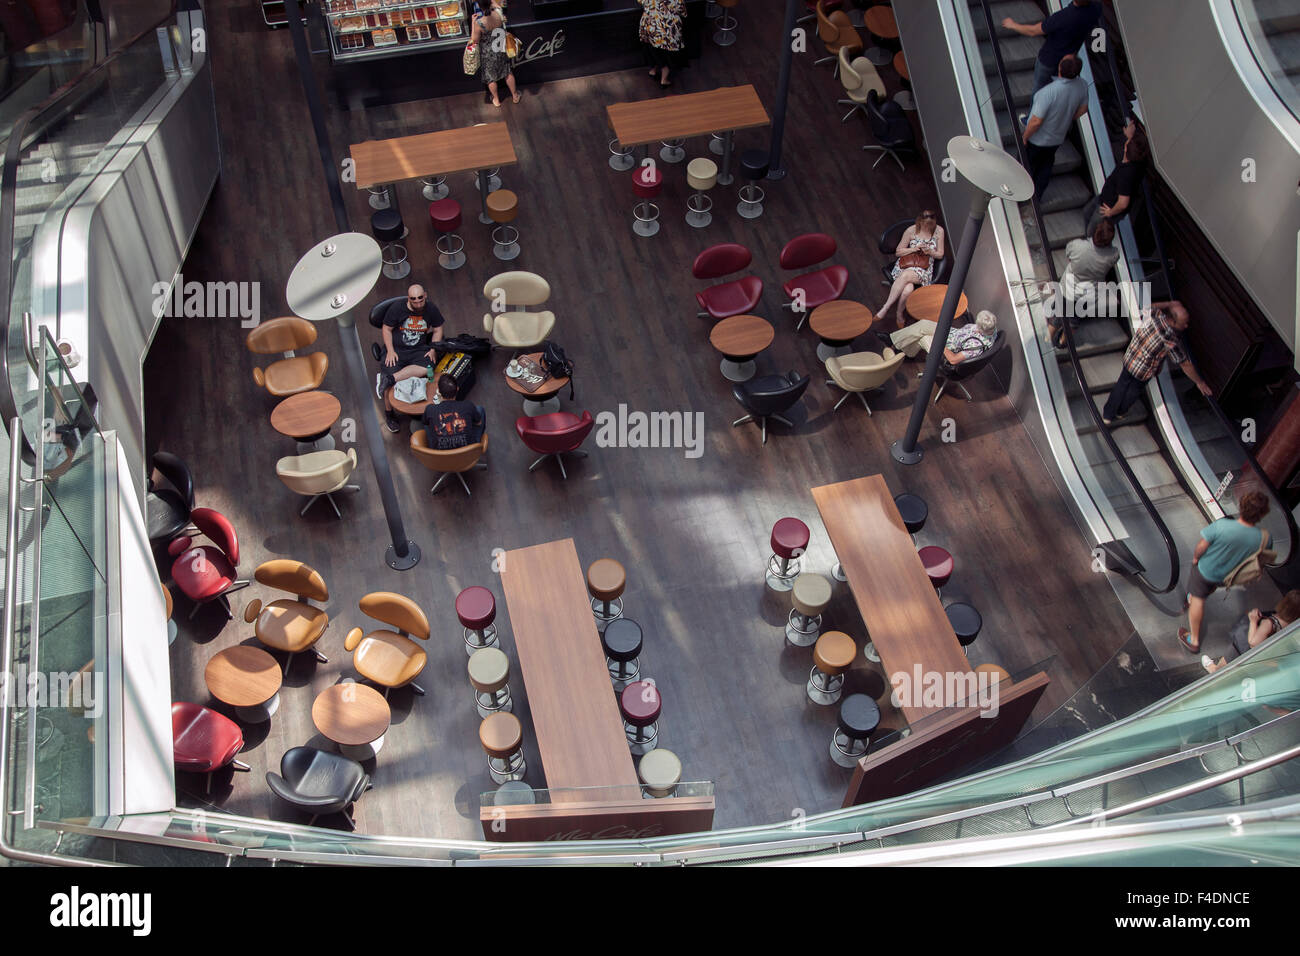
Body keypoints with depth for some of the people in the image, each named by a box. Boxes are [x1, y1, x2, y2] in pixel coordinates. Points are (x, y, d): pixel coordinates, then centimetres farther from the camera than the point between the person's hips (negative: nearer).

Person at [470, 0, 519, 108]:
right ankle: (514, 95, 42)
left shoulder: (479, 23, -32)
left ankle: (496, 100, 38)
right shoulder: (499, 13, -22)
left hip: (488, 54, -3)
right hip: (501, 50, 3)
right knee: (507, 73, 24)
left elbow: (475, 40, -16)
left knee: (490, 77, 20)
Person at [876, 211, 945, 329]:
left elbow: (940, 255, 10)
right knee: (908, 289, -35)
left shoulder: (939, 231, 2)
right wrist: (914, 249, -12)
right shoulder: (911, 230, -2)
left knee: (905, 276, -36)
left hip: (924, 269, 0)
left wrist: (930, 252, -12)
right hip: (906, 264, 0)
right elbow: (898, 252, 4)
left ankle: (885, 308, -27)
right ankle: (899, 316, -16)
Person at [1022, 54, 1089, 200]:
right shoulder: (1082, 85, -20)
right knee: (1046, 167, 28)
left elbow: (1036, 121, -31)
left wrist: (1024, 137, -14)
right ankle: (1037, 197, 46)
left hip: (1037, 139, -5)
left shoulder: (1049, 92, -40)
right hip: (1058, 138, 5)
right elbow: (1082, 110, -2)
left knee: (1027, 167, 21)